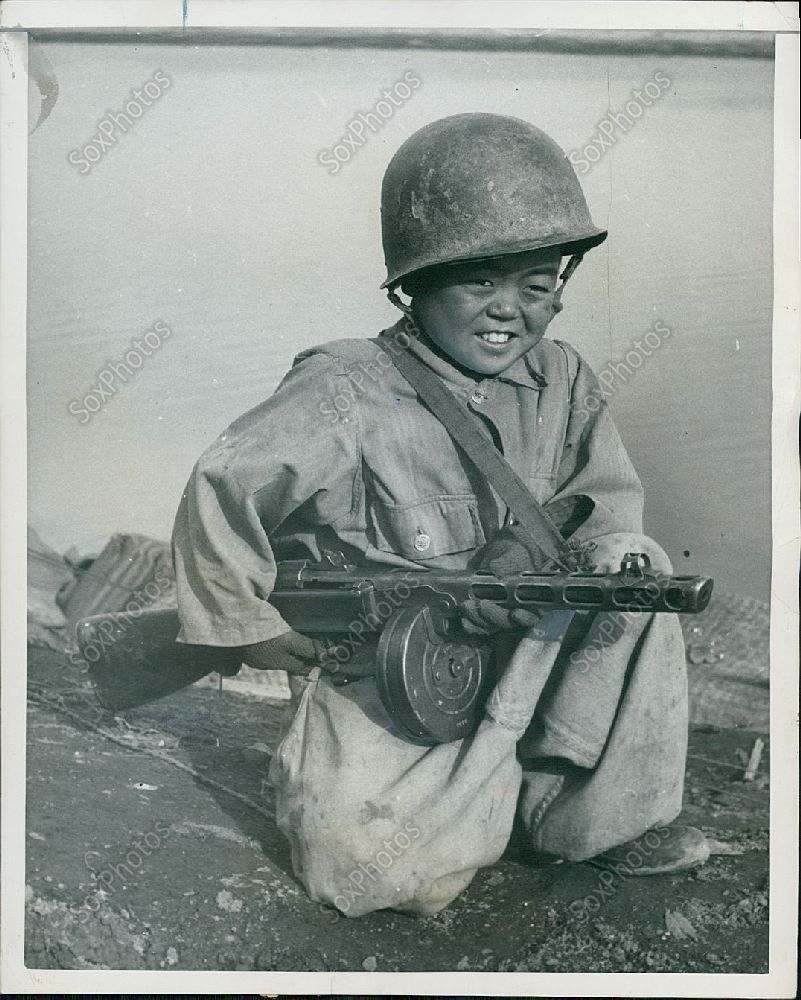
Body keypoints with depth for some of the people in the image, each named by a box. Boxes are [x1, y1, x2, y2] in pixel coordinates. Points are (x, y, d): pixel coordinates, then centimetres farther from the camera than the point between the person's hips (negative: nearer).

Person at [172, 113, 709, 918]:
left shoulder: (559, 378, -3)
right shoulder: (348, 394, -20)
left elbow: (607, 490, 4)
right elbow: (223, 496, -19)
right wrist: (267, 636, -12)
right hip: (378, 679, -5)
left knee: (641, 562, -13)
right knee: (368, 874, -19)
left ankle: (582, 815, -3)